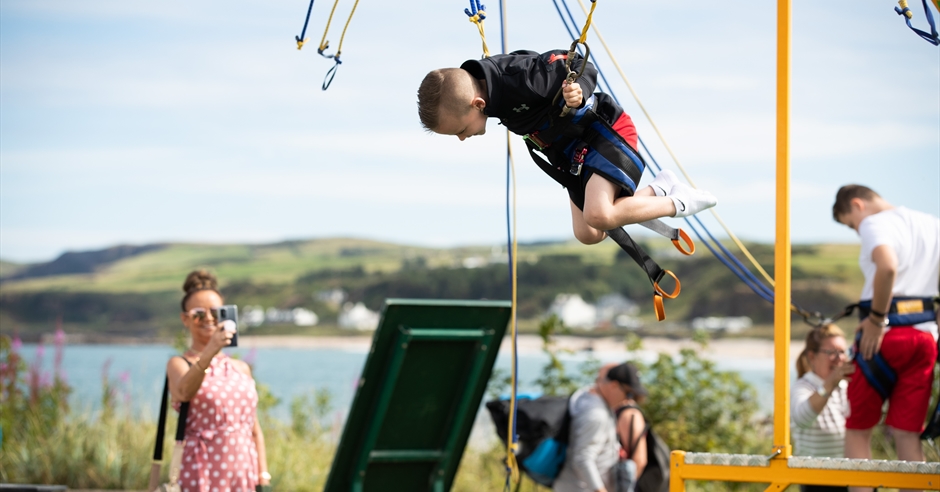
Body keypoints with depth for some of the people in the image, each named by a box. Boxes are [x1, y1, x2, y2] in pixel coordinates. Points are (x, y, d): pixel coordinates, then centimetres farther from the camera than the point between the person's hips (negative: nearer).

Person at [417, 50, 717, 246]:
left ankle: (677, 204, -4)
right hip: (571, 149, 9)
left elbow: (584, 69, -28)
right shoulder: (490, 85, -12)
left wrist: (579, 94, -45)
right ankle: (657, 191, 26)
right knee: (588, 234, 8)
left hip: (606, 130, -9)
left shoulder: (520, 79, -38)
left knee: (598, 215, -28)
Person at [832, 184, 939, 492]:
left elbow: (887, 266, -27)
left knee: (858, 430, 4)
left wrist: (876, 320, -19)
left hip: (886, 332, -6)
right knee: (907, 433, 6)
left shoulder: (875, 224, -6)